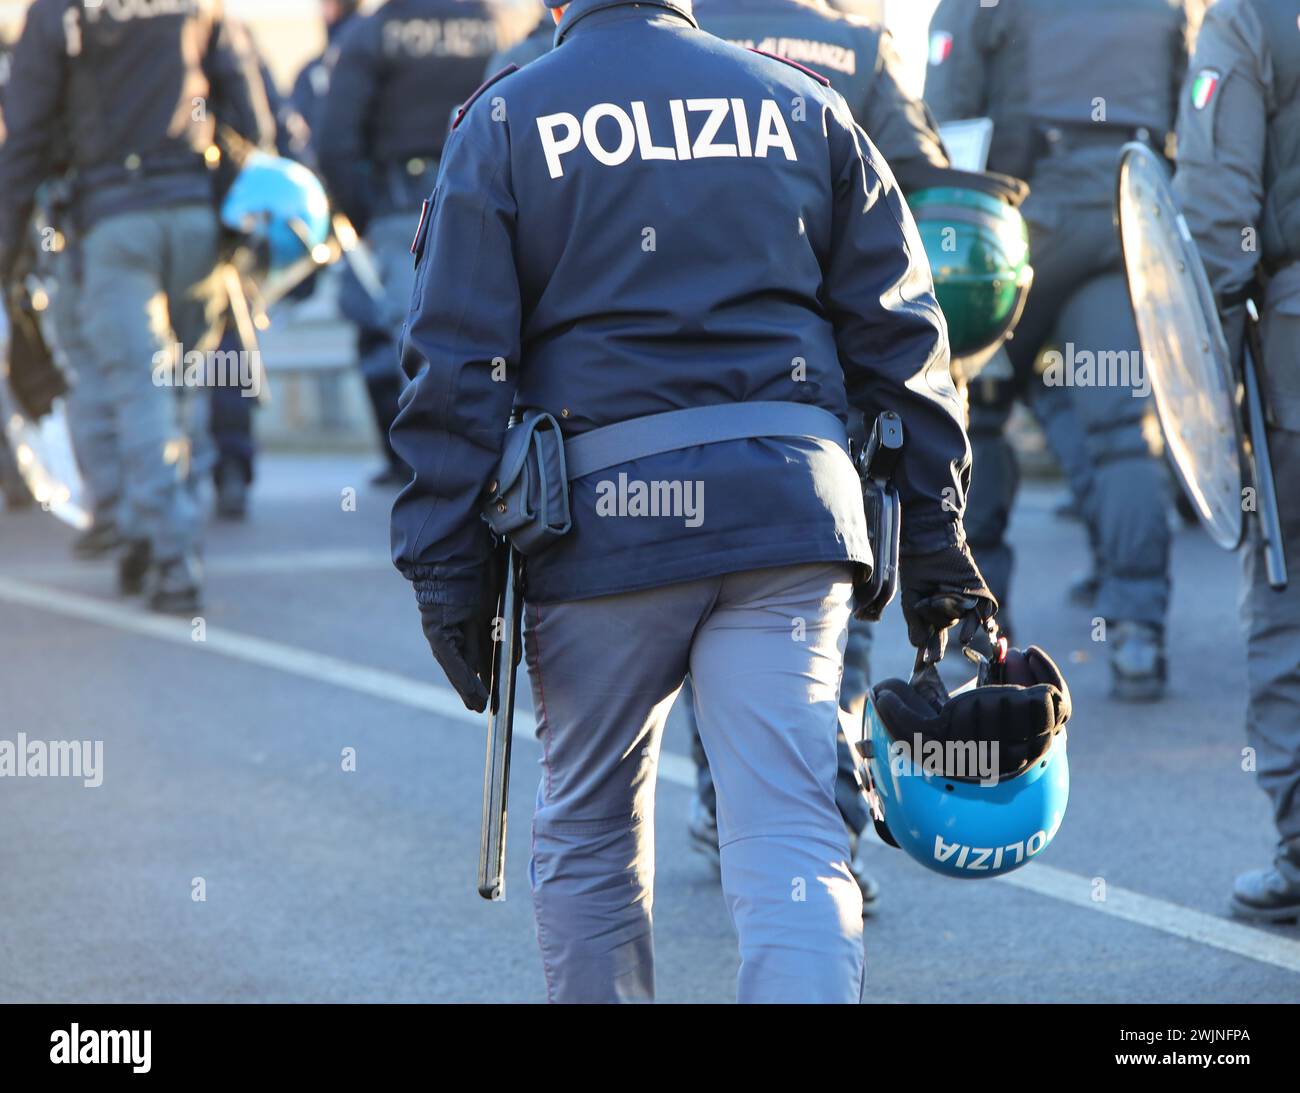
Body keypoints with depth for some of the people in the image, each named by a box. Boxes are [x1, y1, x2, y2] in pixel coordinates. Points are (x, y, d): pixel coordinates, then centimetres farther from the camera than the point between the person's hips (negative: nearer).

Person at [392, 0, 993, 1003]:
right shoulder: (803, 106, 12)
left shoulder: (504, 121, 6)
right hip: (789, 501, 1)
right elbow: (899, 337, 11)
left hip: (601, 516, -1)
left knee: (589, 839, 16)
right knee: (792, 843, -5)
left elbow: (456, 363, 0)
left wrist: (446, 572, 1)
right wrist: (934, 544, 15)